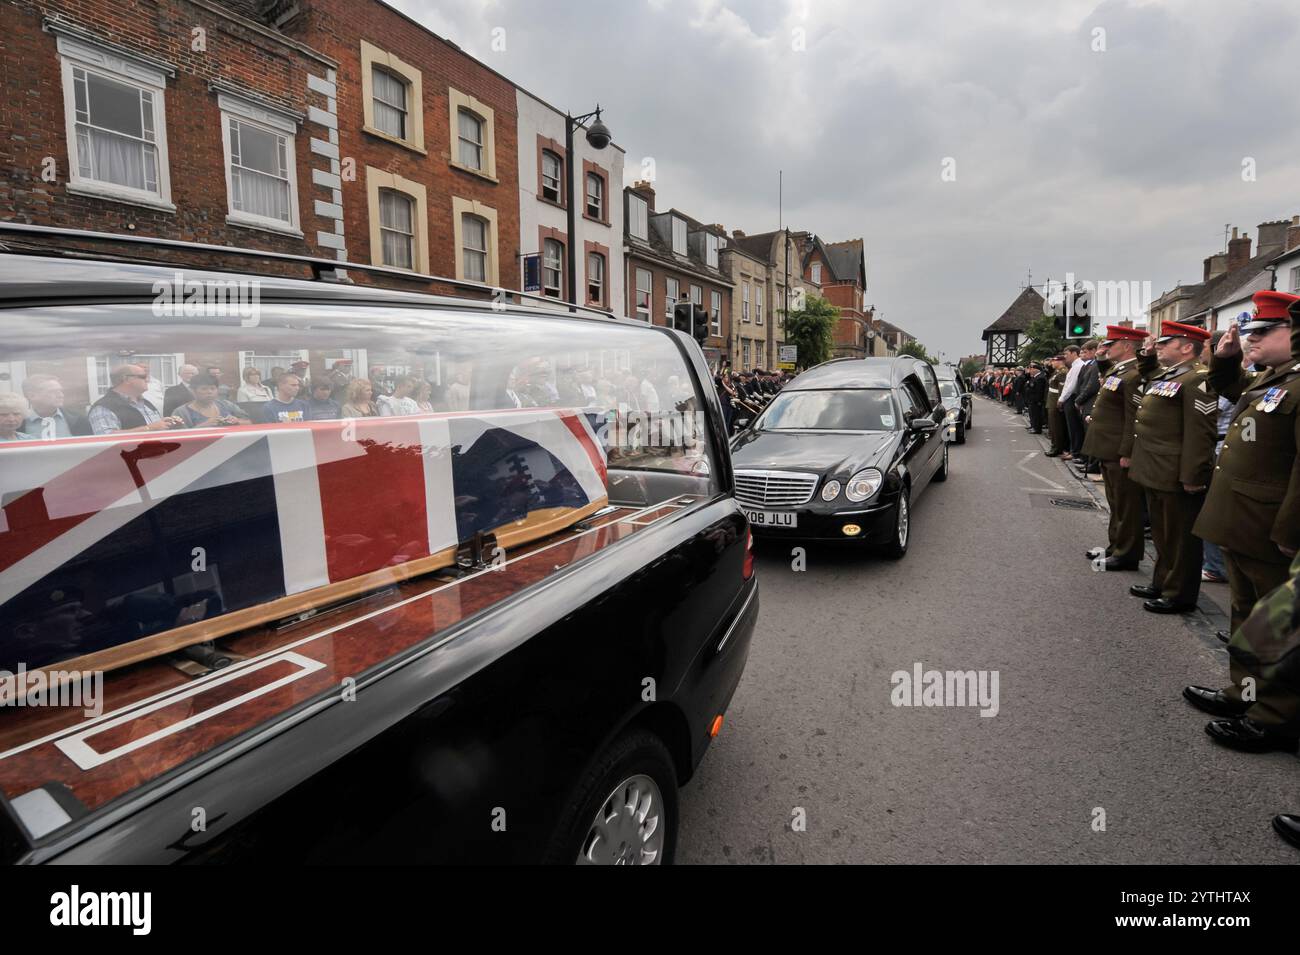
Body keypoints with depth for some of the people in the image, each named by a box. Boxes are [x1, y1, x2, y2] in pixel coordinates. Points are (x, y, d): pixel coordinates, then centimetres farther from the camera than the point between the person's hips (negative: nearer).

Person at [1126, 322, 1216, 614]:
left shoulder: (1197, 379, -16)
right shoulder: (1164, 375, 13)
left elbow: (1200, 432, -22)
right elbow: (1145, 377, 39)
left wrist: (1192, 476, -23)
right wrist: (1147, 355, 20)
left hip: (1177, 476, -9)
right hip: (1157, 471, 9)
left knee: (1180, 536, 3)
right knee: (1162, 533, 19)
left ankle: (1180, 595, 14)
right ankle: (1163, 583, 33)